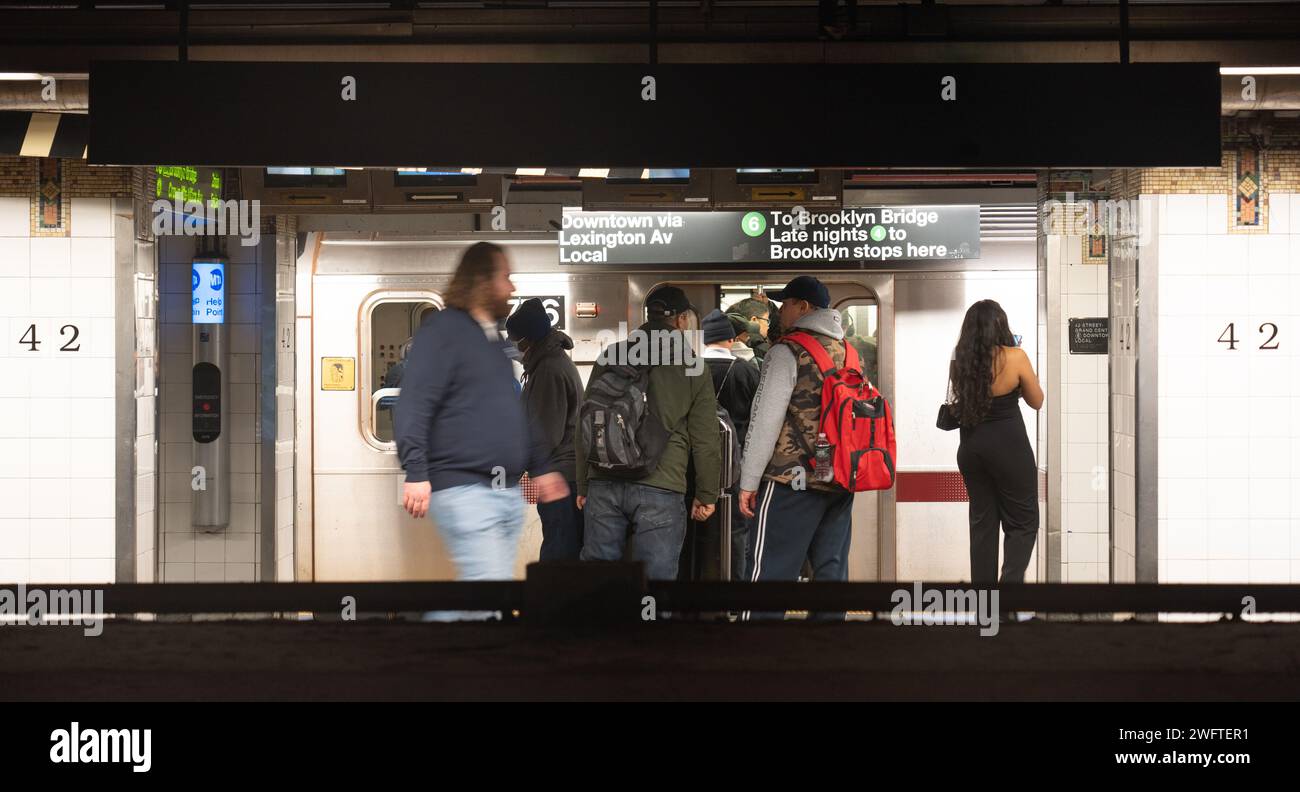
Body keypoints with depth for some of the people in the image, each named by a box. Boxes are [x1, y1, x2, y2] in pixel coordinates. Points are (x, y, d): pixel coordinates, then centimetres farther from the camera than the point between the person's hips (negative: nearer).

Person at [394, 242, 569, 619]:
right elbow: (413, 405, -15)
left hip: (509, 491, 9)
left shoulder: (498, 341, 20)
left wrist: (540, 467, 27)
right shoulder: (443, 330, -7)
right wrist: (416, 473, -22)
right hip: (463, 489, -9)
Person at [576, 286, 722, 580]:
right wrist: (706, 495, 12)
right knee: (655, 576, 0)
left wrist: (583, 485, 18)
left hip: (604, 486, 3)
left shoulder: (611, 357, 10)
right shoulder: (692, 367, 3)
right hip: (660, 489, -3)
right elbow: (705, 440, 2)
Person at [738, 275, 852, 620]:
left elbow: (765, 420, -11)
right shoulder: (847, 352, 14)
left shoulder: (788, 351, -7)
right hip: (841, 481, 7)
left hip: (792, 480, -7)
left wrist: (749, 482, -8)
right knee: (831, 572, 8)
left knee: (767, 573, -5)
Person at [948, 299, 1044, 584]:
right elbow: (1036, 401, 2)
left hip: (970, 446, 5)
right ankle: (1011, 581, -13)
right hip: (1008, 445, -5)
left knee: (982, 523, 14)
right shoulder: (1014, 357, -12)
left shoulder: (959, 362, 0)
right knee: (1023, 523, 5)